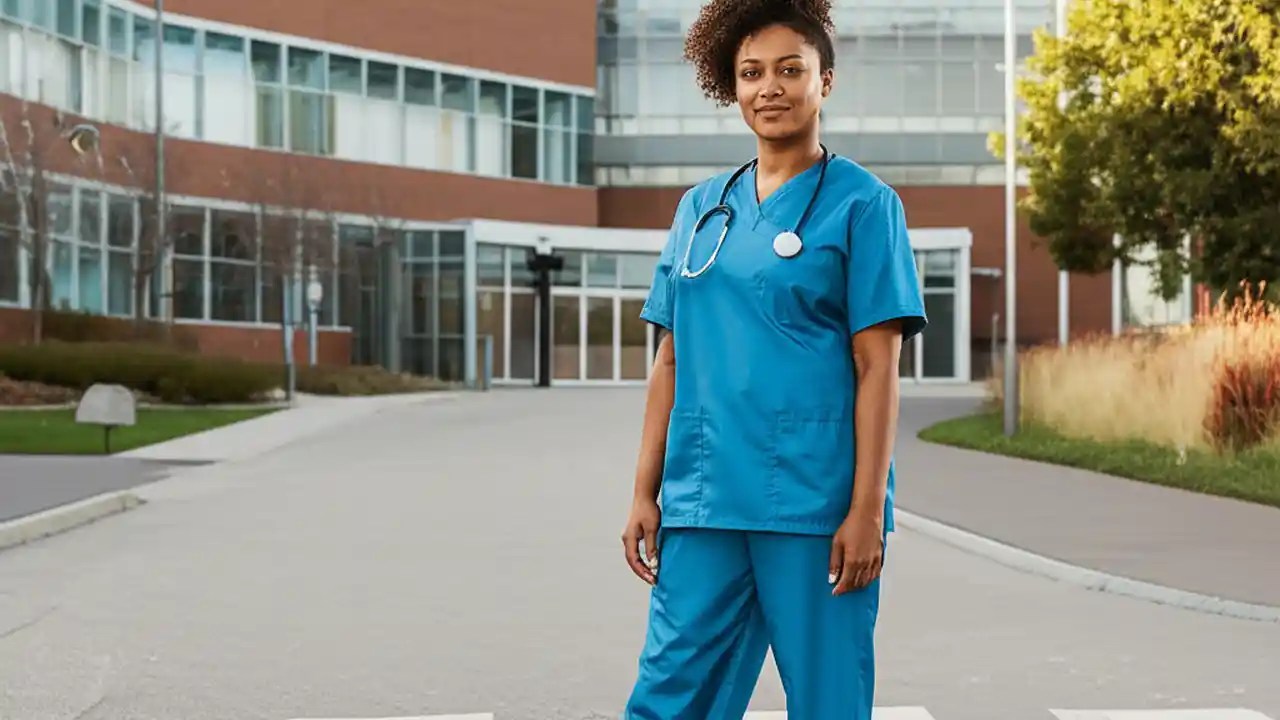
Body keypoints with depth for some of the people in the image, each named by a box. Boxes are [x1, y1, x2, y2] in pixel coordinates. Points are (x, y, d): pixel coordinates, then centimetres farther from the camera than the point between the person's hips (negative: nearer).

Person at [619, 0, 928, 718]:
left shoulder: (861, 201, 0)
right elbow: (672, 359, 15)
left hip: (814, 502, -4)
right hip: (702, 500, 4)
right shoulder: (702, 207, 14)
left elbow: (878, 367, -6)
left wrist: (866, 511, -12)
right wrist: (645, 494, 10)